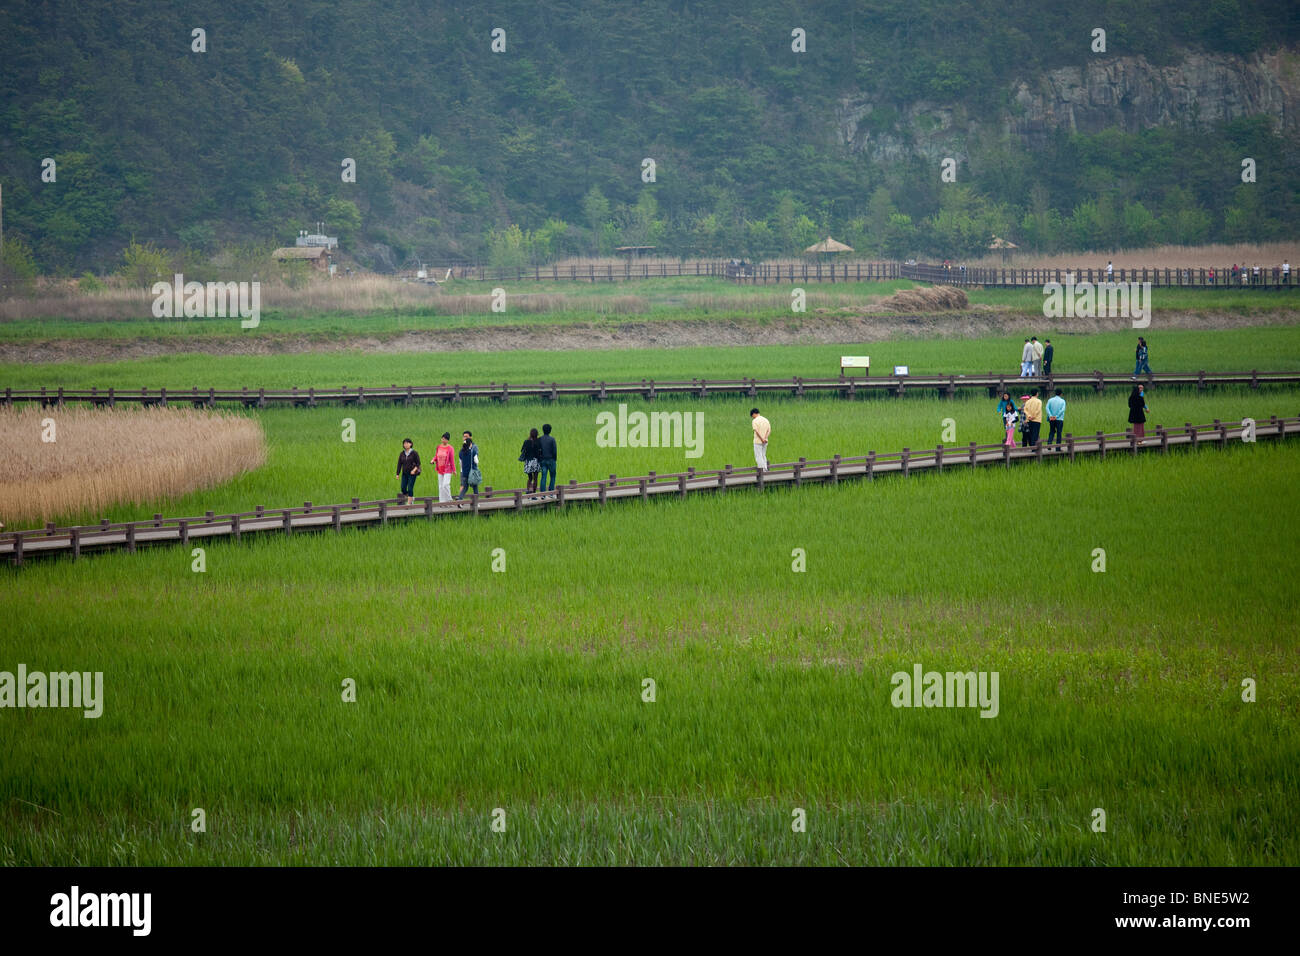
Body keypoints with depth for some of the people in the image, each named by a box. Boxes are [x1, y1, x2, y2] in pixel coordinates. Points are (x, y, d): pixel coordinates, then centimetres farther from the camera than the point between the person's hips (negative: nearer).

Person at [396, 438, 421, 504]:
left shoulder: (414, 453, -5)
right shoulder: (402, 454, 6)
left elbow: (418, 463, -4)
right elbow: (399, 464, 7)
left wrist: (414, 470, -18)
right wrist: (398, 474, 2)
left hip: (412, 473, -4)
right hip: (404, 474, 4)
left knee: (410, 488, -8)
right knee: (403, 488, 0)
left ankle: (409, 503, -2)